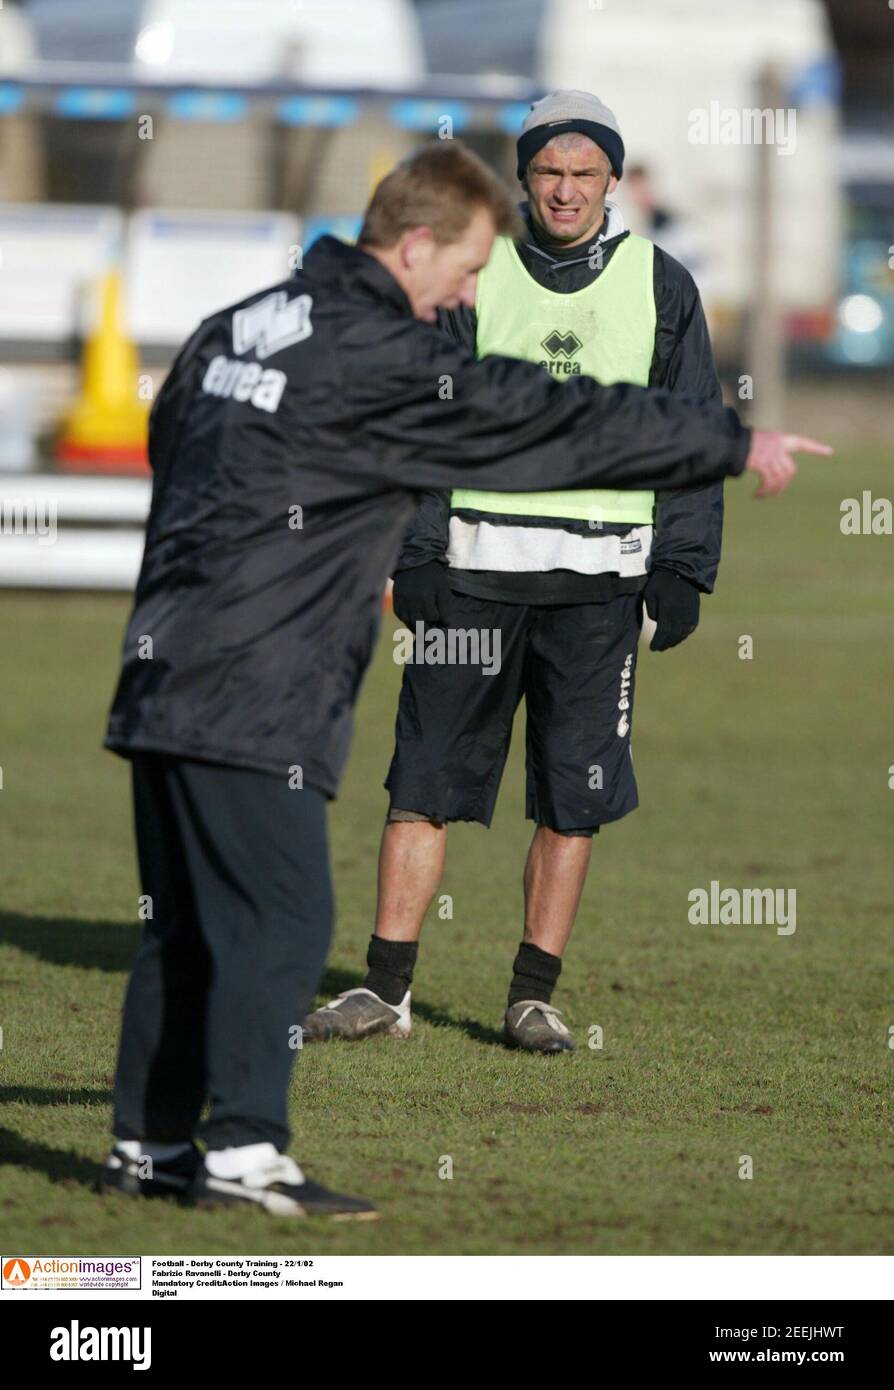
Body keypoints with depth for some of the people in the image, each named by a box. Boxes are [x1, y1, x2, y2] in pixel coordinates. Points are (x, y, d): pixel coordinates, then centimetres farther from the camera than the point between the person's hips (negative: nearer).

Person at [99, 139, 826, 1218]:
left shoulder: (238, 327, 14)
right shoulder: (387, 360, -11)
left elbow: (166, 436, 27)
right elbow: (565, 423, -8)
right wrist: (735, 446, 0)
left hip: (165, 673, 9)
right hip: (254, 698, -9)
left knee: (186, 922, 12)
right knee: (280, 917, -7)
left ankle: (149, 1145, 15)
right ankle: (244, 1151, -12)